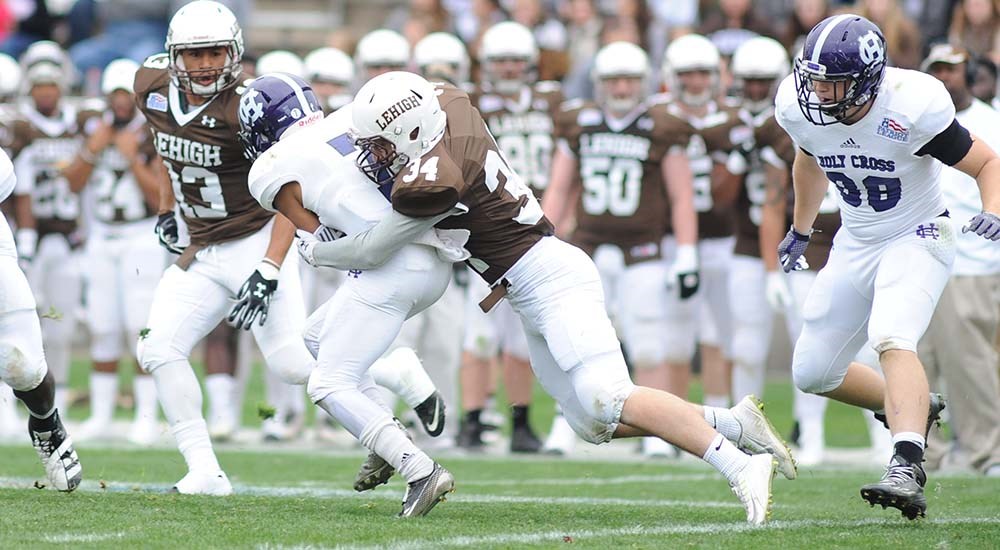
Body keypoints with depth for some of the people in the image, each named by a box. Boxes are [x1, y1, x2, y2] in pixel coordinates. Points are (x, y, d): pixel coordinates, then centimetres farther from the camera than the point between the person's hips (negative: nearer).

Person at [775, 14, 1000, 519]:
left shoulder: (911, 109, -27)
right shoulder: (799, 108, -12)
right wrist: (800, 230, 26)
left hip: (917, 237, -6)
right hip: (856, 244, 6)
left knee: (891, 338, -31)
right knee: (813, 373, 7)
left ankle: (907, 467, -41)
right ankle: (916, 407, 29)